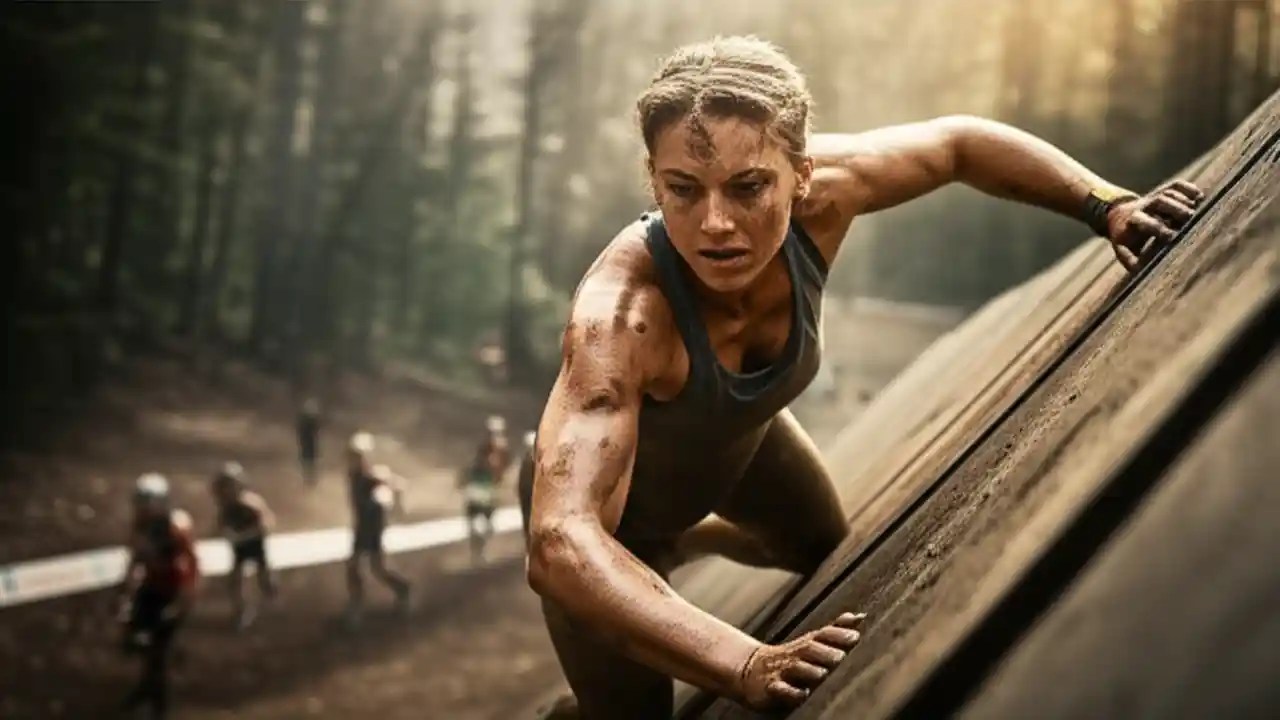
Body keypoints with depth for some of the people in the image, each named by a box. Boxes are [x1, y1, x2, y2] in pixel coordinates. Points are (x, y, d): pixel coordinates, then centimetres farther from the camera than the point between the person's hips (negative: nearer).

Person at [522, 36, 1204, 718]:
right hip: (610, 496, -5)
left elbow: (959, 142, -12)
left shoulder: (816, 196, -32)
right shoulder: (617, 317, -47)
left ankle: (683, 539, 56)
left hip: (740, 433, 6)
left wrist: (1109, 207, -24)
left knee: (833, 555, 29)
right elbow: (561, 547, -56)